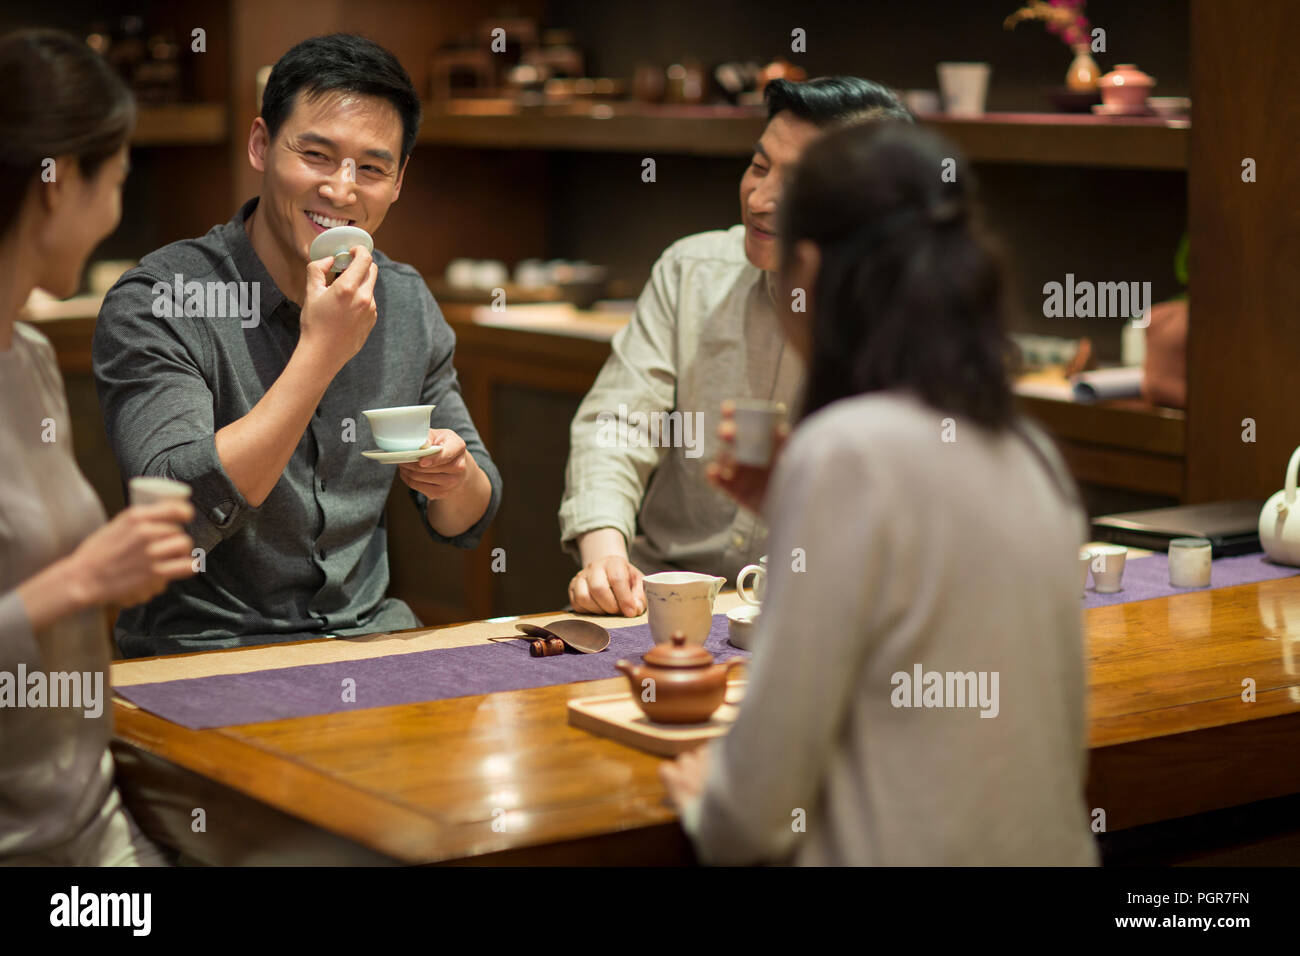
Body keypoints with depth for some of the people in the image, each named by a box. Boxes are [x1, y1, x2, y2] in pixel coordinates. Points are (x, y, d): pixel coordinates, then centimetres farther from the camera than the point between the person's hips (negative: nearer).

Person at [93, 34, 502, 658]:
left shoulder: (407, 303, 7)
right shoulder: (155, 303, -11)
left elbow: (464, 524, 14)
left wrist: (456, 478, -11)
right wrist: (320, 353, -25)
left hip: (366, 632, 5)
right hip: (205, 648, -5)